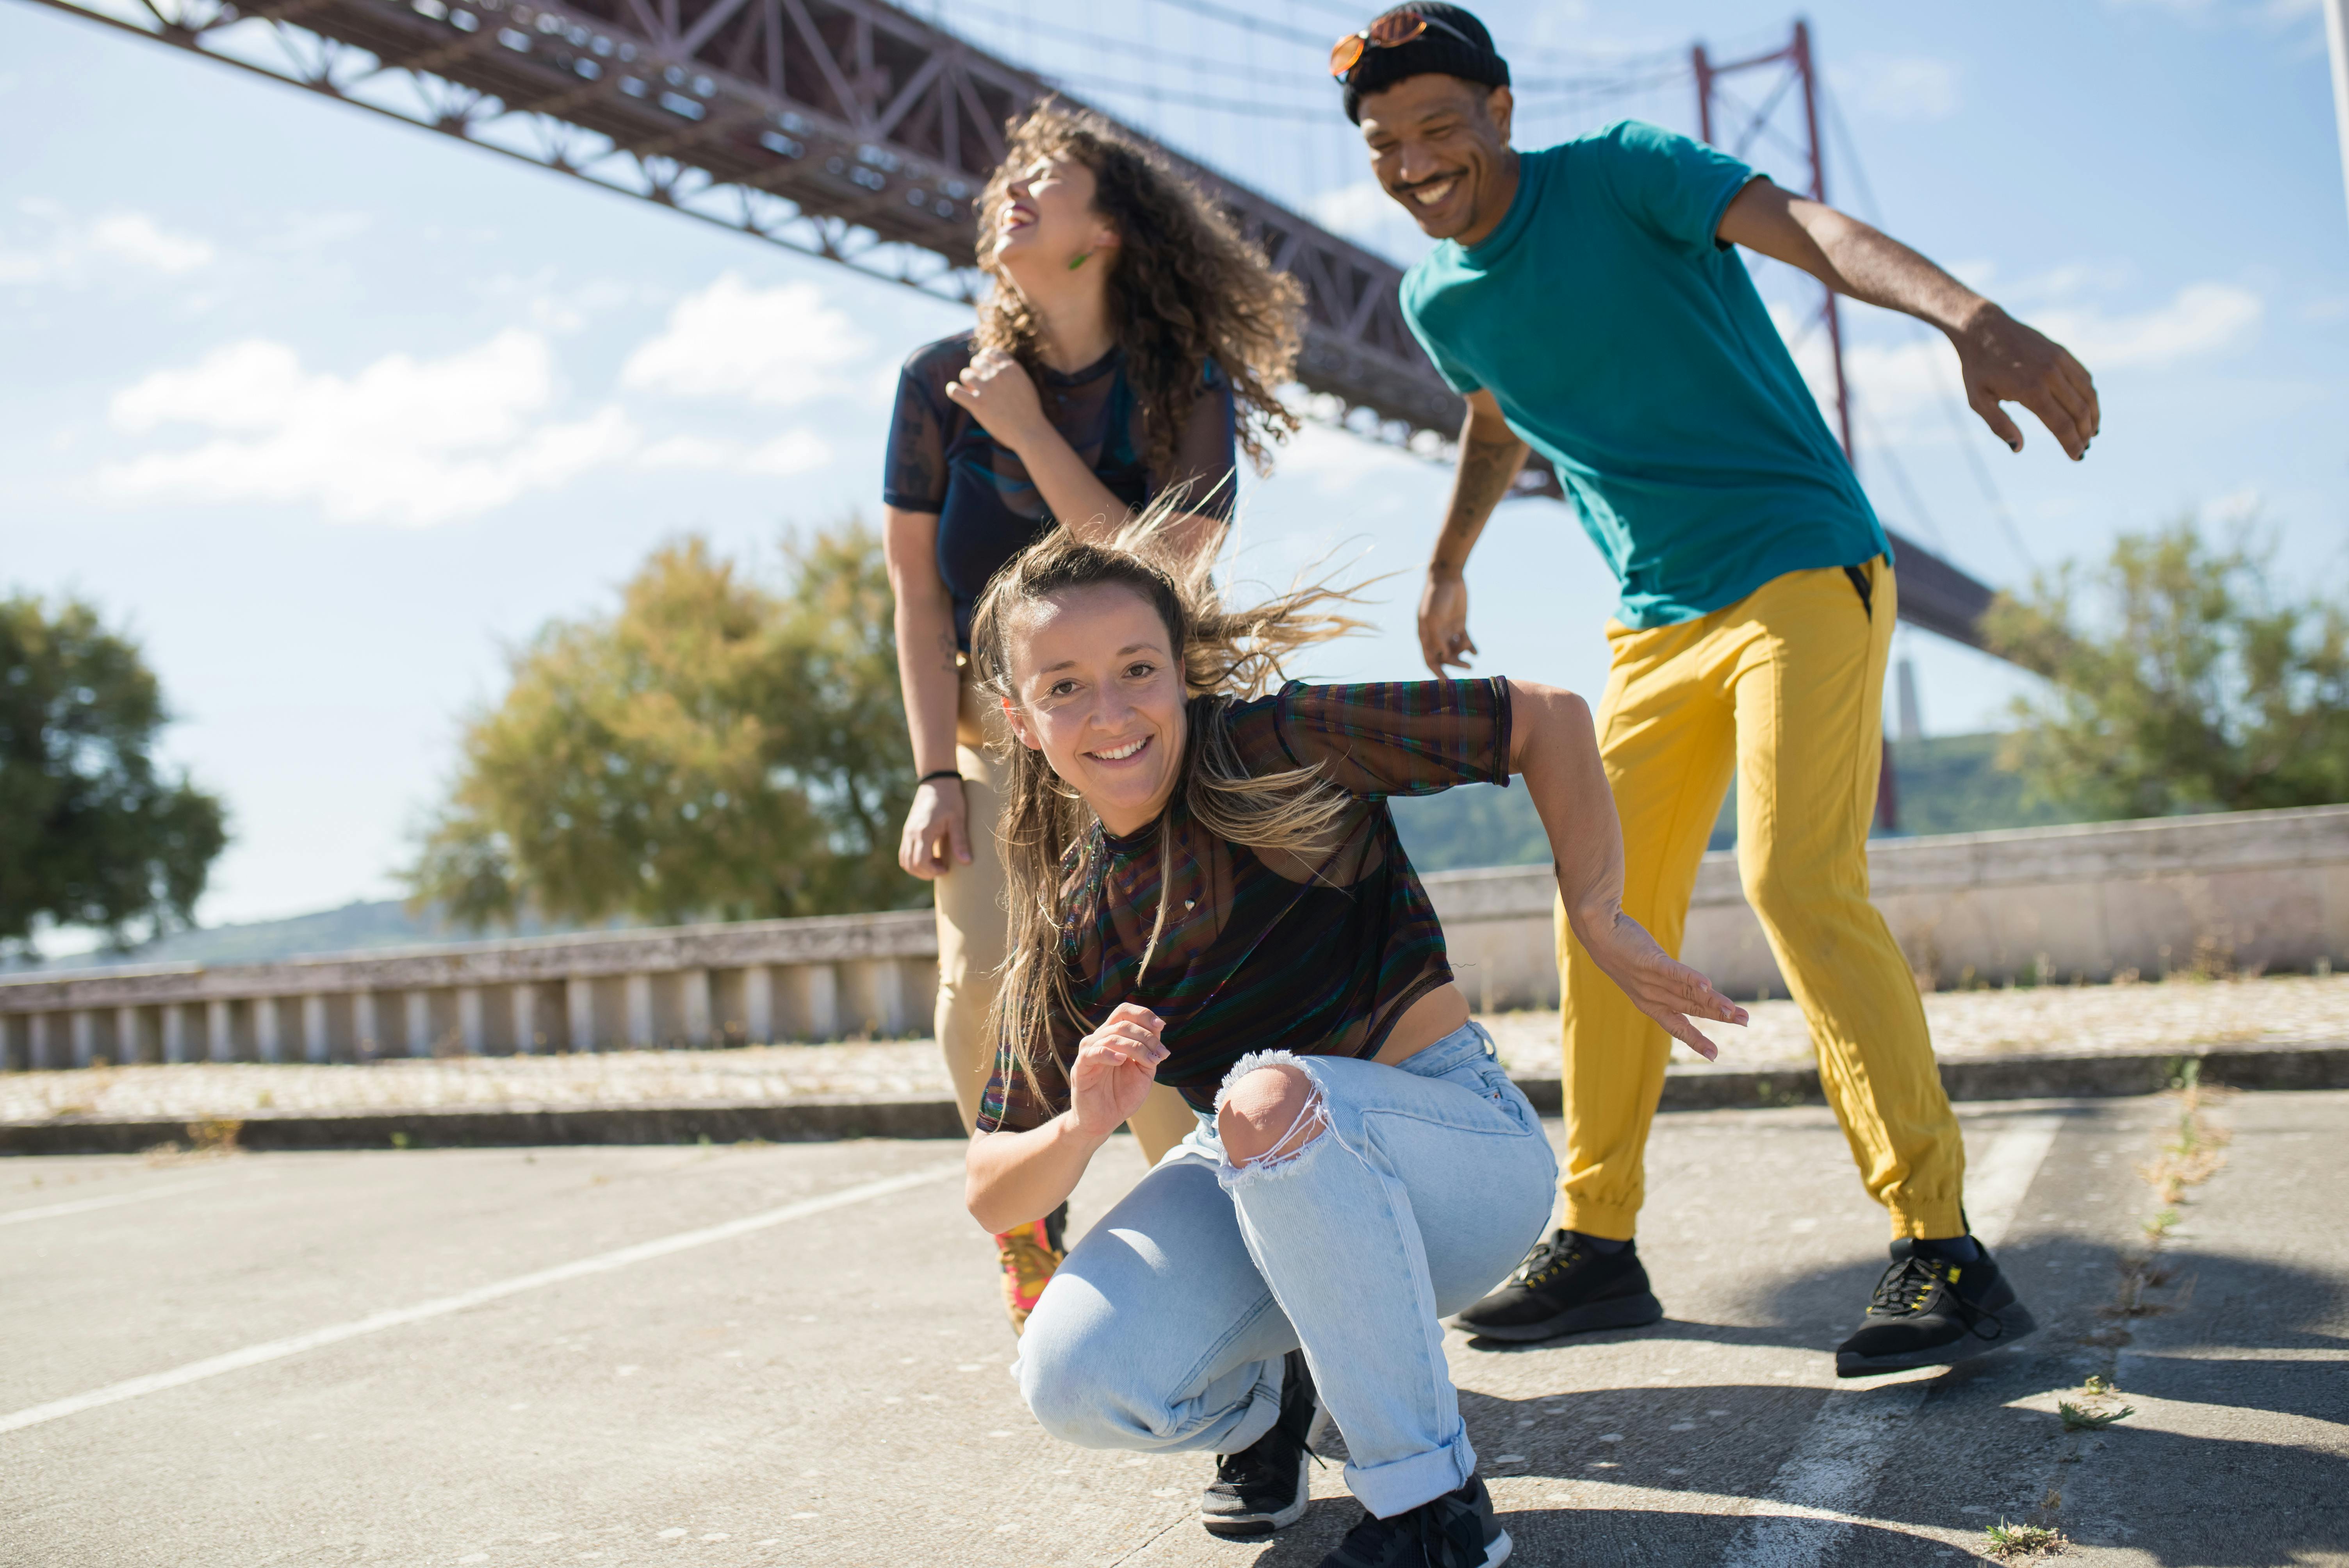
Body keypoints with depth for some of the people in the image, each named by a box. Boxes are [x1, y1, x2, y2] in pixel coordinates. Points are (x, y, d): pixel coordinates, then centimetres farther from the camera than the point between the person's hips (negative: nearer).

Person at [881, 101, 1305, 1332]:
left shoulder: (1189, 395, -11)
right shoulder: (942, 380, -5)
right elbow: (919, 595, -3)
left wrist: (1030, 434, -25)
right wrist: (936, 779, -9)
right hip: (990, 727, 2)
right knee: (983, 968, -21)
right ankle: (1028, 1231, 3)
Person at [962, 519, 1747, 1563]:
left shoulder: (1274, 747, -15)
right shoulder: (1066, 936, -1)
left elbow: (1548, 722, -8)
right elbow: (994, 1199, 0)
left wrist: (1597, 920, -12)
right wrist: (1082, 1127, -22)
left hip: (1462, 1151, -4)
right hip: (1264, 1190, 4)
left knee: (1272, 1099, -38)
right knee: (1075, 1381, -23)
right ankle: (1272, 1398, 13)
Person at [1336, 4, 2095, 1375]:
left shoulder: (1622, 175, -9)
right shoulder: (1441, 301, 9)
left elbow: (1801, 226, -27)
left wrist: (1971, 317, -45)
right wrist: (1448, 570, 43)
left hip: (1803, 569, -7)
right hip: (1658, 622, 7)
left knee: (1797, 876, -20)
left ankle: (1945, 1253, -14)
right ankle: (1598, 1246, 16)